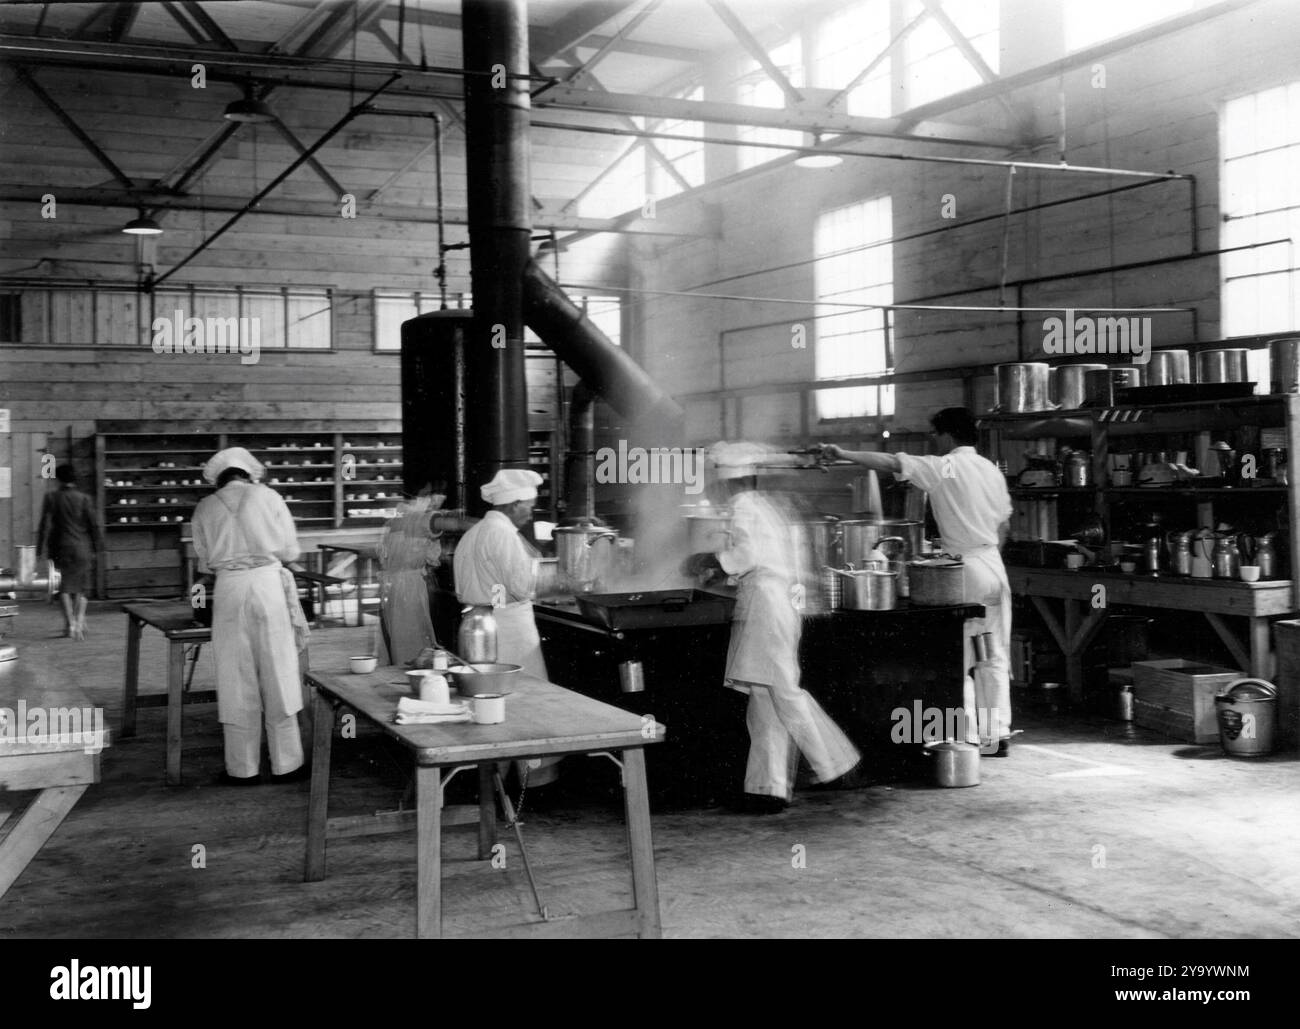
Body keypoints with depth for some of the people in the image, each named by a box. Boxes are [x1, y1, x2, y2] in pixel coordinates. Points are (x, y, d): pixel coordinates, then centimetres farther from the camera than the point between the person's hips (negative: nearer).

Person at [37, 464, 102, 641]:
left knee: (65, 588, 9)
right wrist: (98, 548, 6)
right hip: (82, 549, 0)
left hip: (61, 548, 0)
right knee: (81, 588, 12)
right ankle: (80, 620, -1)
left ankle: (70, 623, -3)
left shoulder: (51, 498, -4)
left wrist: (41, 551, -1)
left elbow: (45, 526, -5)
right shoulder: (84, 498, -4)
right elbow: (93, 525, -3)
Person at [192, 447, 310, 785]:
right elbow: (290, 551, 7)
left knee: (237, 681, 7)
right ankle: (286, 764, 12)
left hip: (229, 588, 1)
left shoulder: (205, 507, 6)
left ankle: (243, 768, 12)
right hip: (268, 582, -1)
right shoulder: (268, 497, 4)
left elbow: (204, 560, 11)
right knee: (278, 674, 7)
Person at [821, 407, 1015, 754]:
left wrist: (843, 453, -11)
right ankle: (998, 734, 14)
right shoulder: (991, 469, 11)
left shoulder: (942, 468, -10)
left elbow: (888, 462, -16)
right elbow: (1003, 524, 16)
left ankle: (967, 736, 0)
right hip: (994, 565, 7)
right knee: (996, 657, 10)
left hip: (965, 568, -6)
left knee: (959, 660, 1)